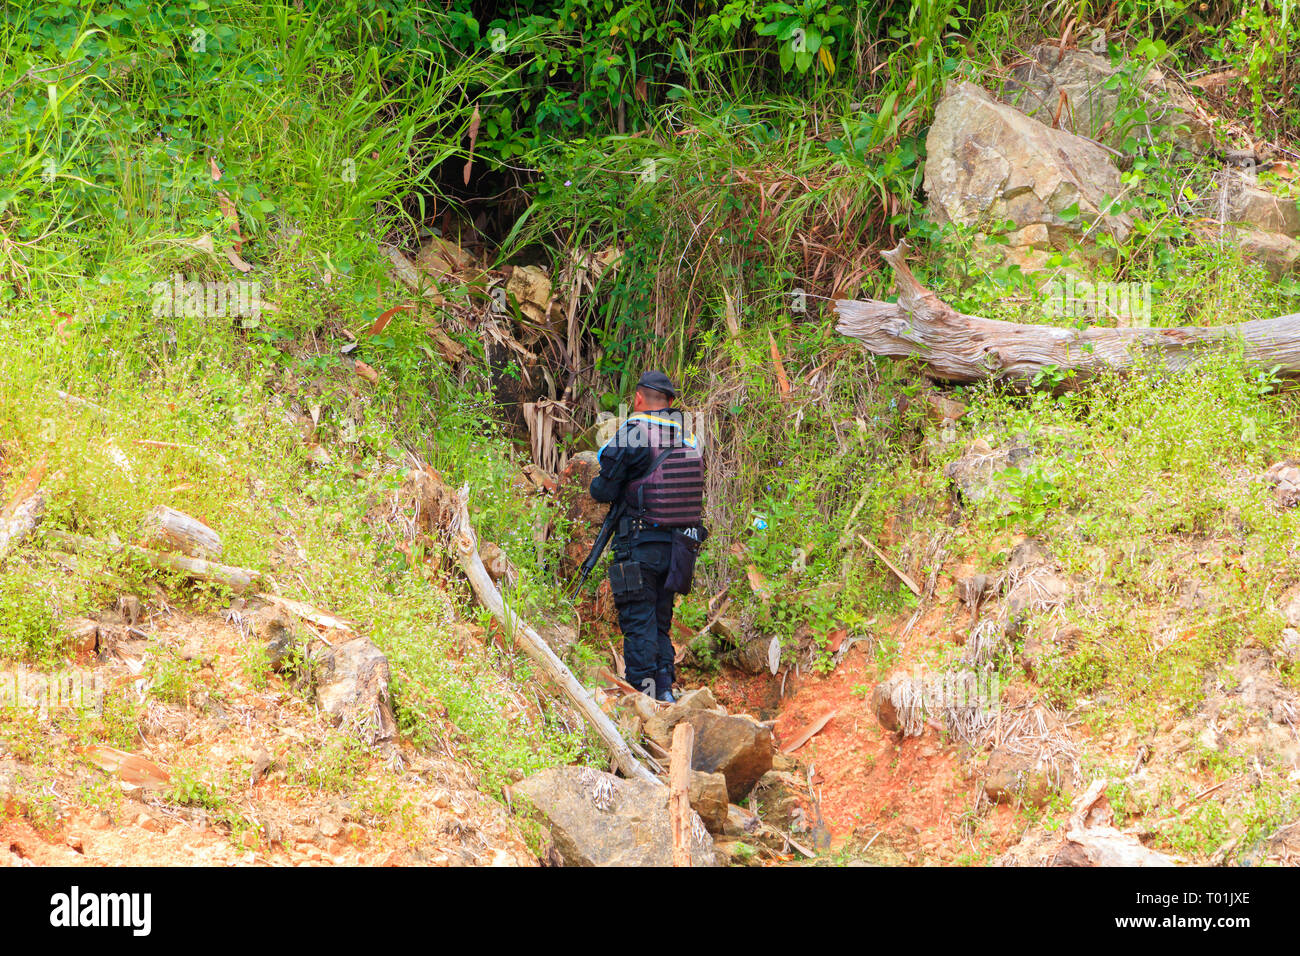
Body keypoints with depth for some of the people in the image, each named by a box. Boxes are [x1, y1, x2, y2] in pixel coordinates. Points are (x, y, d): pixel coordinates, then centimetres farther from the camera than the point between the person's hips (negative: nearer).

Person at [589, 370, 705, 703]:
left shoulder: (632, 432, -11)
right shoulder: (689, 436, 6)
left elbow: (605, 490, -7)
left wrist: (597, 484, 14)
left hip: (640, 545, -6)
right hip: (678, 544, 6)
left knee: (637, 621, 0)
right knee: (660, 620, 16)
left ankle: (642, 691, -2)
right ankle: (665, 688, 15)